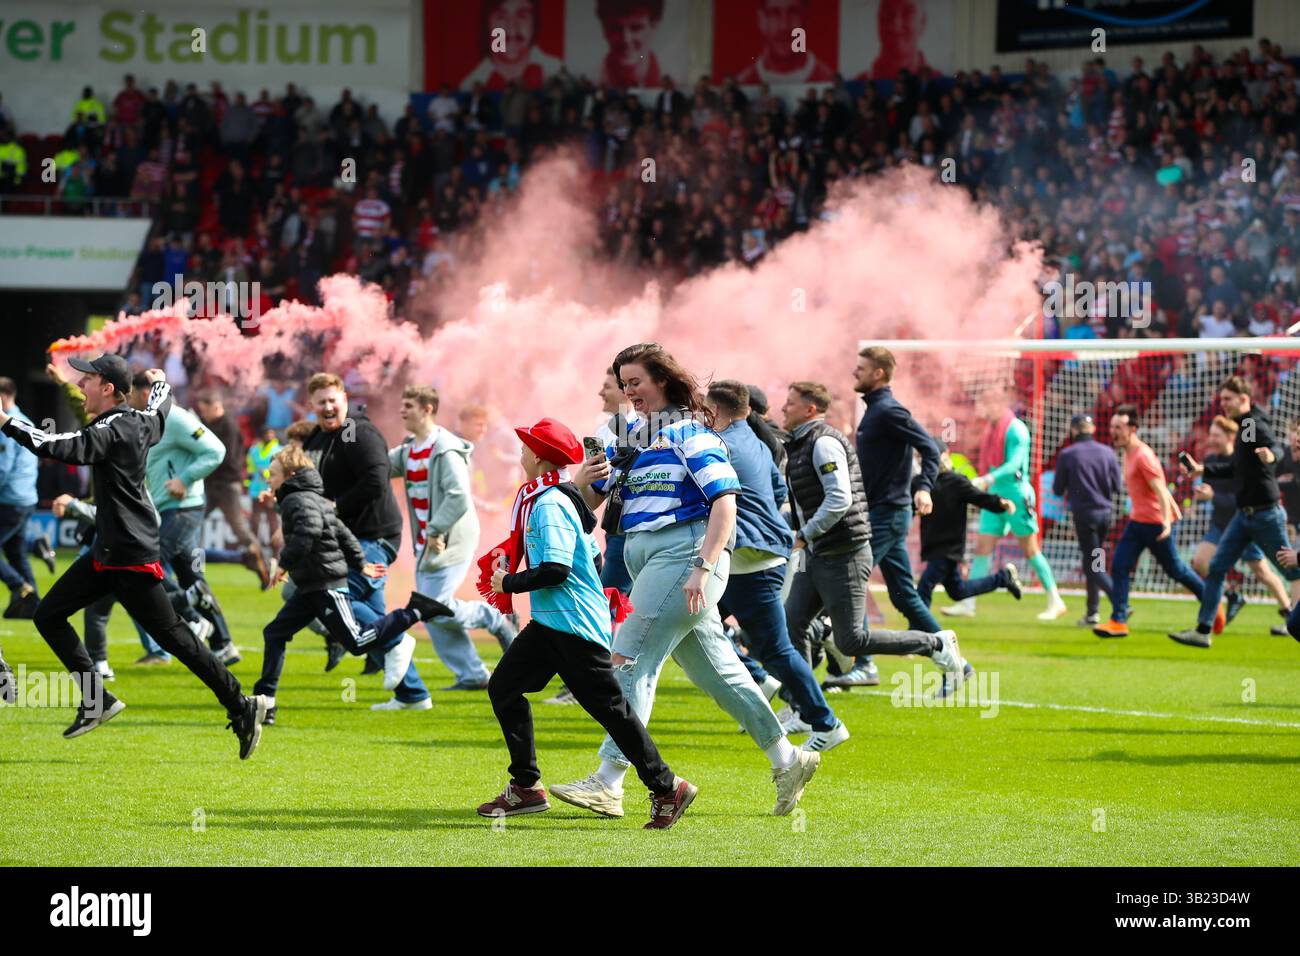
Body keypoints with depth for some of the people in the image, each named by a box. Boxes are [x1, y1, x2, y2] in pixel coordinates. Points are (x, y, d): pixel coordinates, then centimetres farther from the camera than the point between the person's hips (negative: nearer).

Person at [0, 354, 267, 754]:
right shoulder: (141, 422, 9)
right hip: (107, 553, 10)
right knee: (48, 616, 9)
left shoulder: (114, 430, -18)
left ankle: (241, 707, 1)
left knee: (172, 637, -5)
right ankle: (97, 700, 9)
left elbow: (63, 449, -32)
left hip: (132, 557, -10)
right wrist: (160, 383, 54)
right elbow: (160, 410, 32)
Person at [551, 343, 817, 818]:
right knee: (714, 668, 12)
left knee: (631, 660, -12)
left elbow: (725, 501, -15)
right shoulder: (629, 439, 18)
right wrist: (583, 480, -6)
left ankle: (608, 783, -15)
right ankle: (786, 761, 20)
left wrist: (702, 569, -24)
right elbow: (591, 500, 19)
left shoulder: (689, 433, -7)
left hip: (683, 553, -9)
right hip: (643, 558, 9)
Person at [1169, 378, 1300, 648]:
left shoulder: (1257, 426, -16)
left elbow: (1277, 447, -37)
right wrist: (1202, 470, 30)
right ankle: (1203, 630, 6)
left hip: (1265, 514, -9)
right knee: (1216, 568, 5)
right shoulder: (1245, 428, 13)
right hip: (1246, 514, 9)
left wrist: (1271, 455, -59)